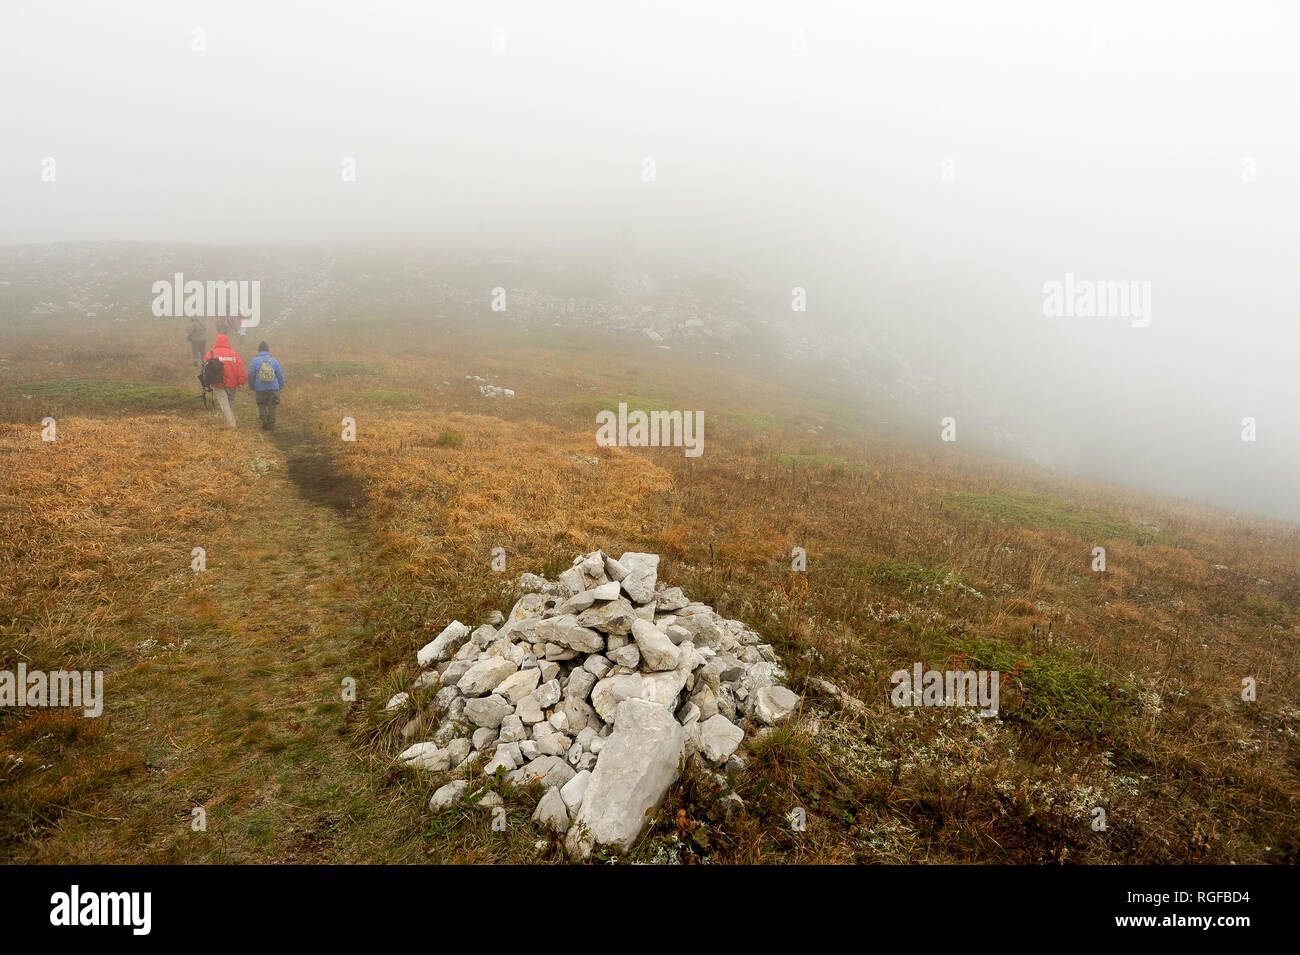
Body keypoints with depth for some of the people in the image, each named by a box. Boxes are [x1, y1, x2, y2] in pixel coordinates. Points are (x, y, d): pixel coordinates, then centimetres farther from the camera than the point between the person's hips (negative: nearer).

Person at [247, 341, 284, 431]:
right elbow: (280, 376, 4)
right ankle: (271, 426, 11)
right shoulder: (274, 361, 0)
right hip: (273, 389, 1)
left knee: (262, 407, 13)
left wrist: (252, 388, 16)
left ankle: (265, 425, 9)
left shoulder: (254, 361, -4)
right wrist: (280, 388, 17)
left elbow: (251, 376, 1)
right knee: (272, 407, 9)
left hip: (260, 389, -1)